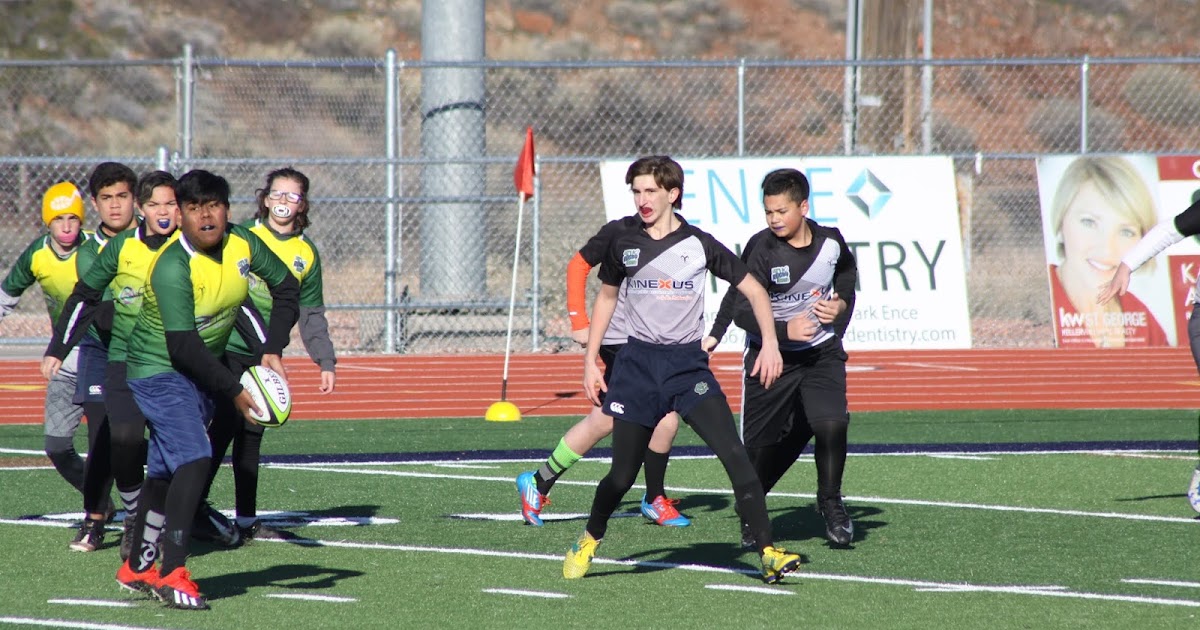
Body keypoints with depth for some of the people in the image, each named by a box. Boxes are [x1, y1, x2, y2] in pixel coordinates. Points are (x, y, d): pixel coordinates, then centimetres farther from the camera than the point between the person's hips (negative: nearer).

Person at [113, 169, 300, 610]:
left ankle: (138, 568, 29)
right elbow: (183, 347, -30)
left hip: (203, 372, 7)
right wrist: (234, 391, -27)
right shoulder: (172, 268, -28)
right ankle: (172, 574, -21)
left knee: (166, 470, 15)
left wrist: (272, 350, -2)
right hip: (159, 371, -7)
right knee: (193, 459, -22)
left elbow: (287, 286, 8)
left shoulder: (243, 244, -8)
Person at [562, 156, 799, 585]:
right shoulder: (624, 246, 4)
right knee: (622, 475, 2)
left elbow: (753, 290, 5)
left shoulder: (699, 244, -2)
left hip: (689, 364, -1)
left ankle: (769, 553, -15)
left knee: (735, 456, -17)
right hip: (638, 364, 1)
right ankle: (589, 541, 30)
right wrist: (590, 360, 15)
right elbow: (606, 297, 20)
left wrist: (770, 342, -8)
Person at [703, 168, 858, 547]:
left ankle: (830, 502, 5)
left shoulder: (831, 243, -6)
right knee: (762, 442, 0)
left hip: (821, 352, 2)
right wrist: (785, 330, -32)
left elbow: (846, 282, 17)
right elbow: (743, 311, -19)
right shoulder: (761, 249, -18)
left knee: (831, 424, -19)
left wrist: (840, 306, -3)